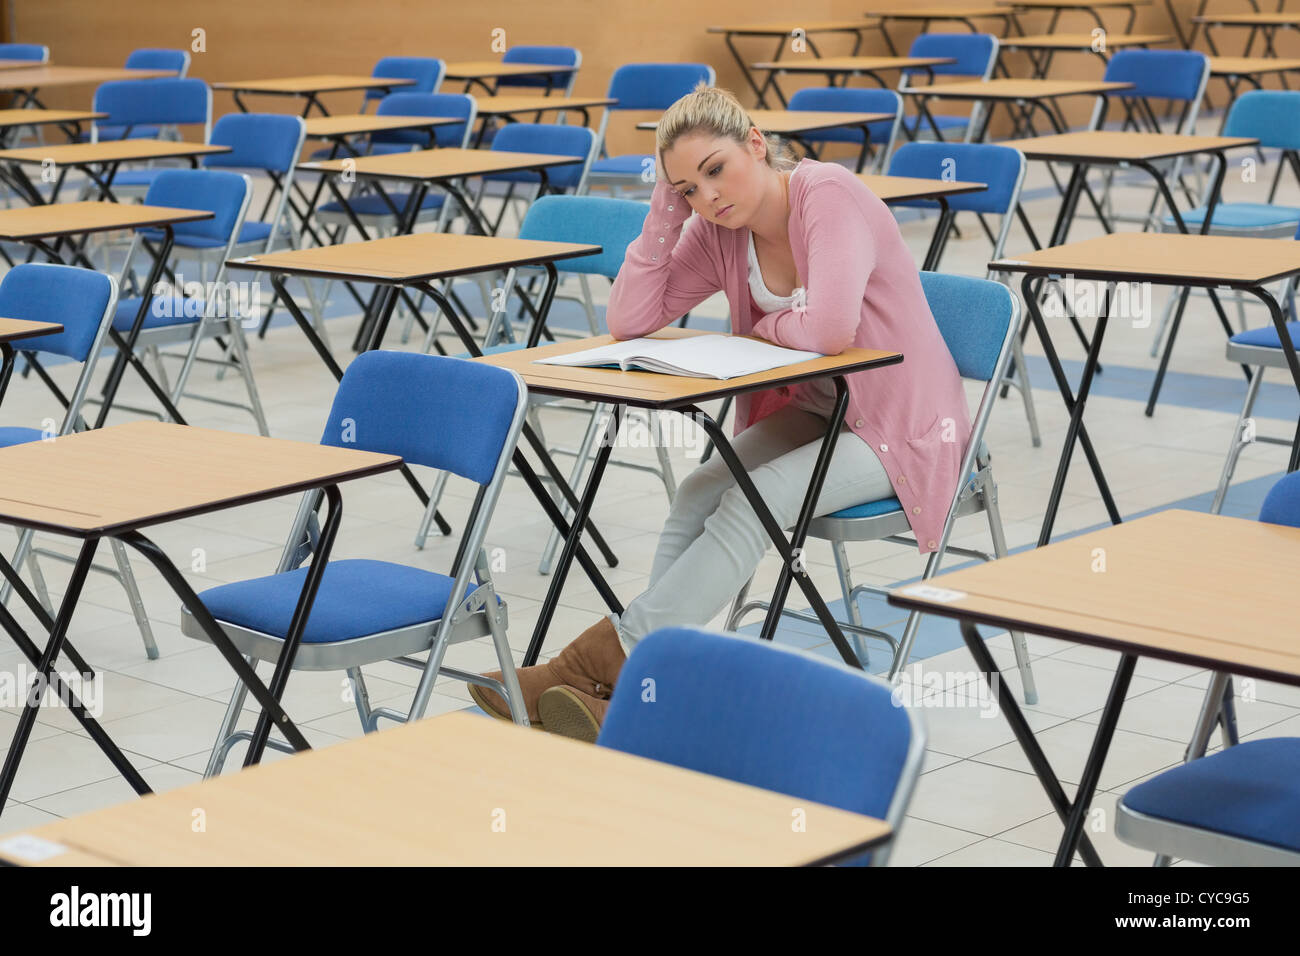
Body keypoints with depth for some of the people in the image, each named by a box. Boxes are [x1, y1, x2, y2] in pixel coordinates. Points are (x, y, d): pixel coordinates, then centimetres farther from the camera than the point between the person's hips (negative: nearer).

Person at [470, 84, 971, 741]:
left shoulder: (830, 195, -22)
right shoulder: (719, 232, -1)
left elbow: (830, 327, -35)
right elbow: (629, 322, -5)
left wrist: (766, 328, -13)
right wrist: (663, 215, -12)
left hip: (900, 426, -7)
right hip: (811, 412, 7)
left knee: (747, 506, -26)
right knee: (698, 496, -19)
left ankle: (599, 663, -23)